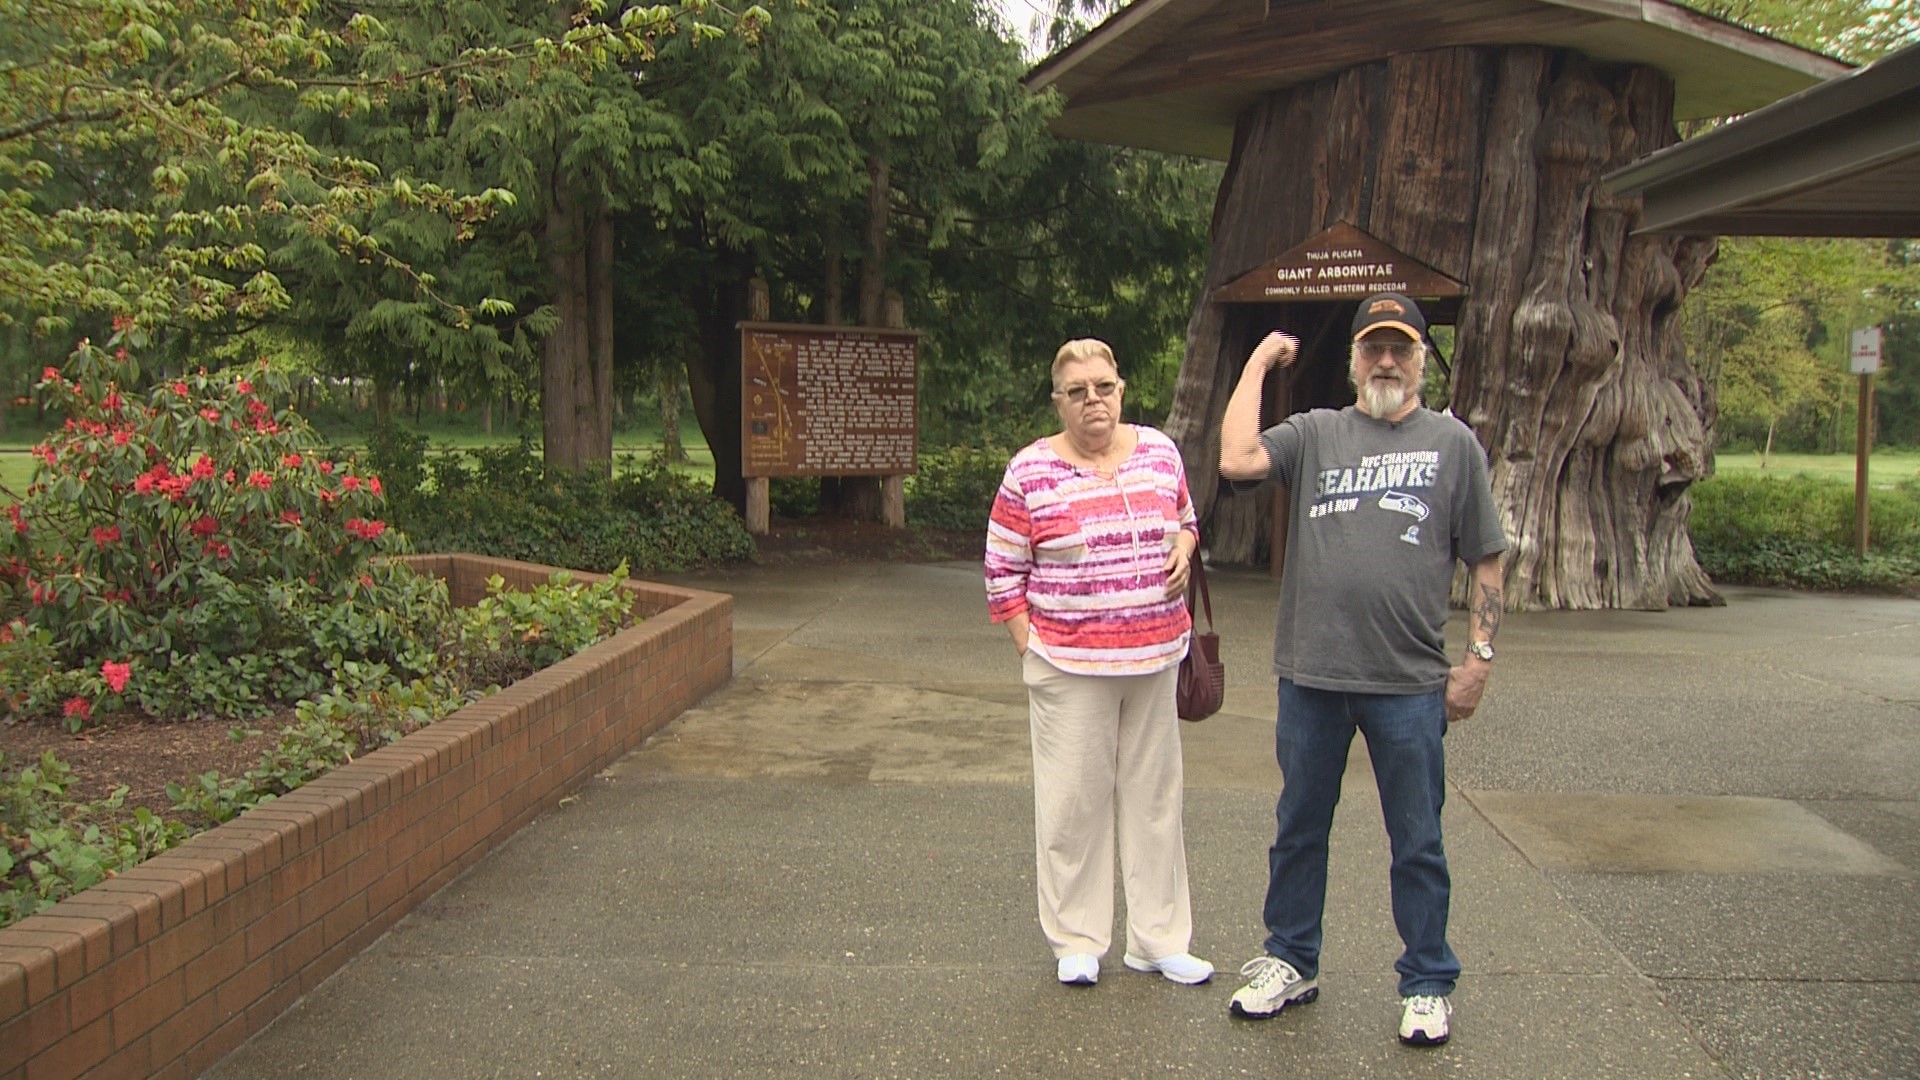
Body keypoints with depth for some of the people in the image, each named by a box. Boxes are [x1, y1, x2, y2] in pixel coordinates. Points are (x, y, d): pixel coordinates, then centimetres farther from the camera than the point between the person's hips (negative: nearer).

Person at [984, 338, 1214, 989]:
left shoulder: (1160, 451, 4)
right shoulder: (1030, 472, -7)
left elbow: (1185, 521, 20)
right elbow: (1003, 573, -3)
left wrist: (1183, 547, -3)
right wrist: (1030, 652, -6)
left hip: (1156, 659, 4)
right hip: (1070, 665, -4)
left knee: (1155, 796, 12)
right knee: (1074, 802, 4)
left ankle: (1158, 940, 25)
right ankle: (1076, 942, 20)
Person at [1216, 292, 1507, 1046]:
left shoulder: (1453, 443, 5)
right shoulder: (1314, 434, 6)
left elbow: (1485, 563, 6)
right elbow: (1237, 460, -13)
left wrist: (1479, 659, 0)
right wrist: (1257, 365, -4)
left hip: (1410, 685, -1)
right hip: (1310, 678, 2)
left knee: (1417, 843, 9)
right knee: (1299, 830, 15)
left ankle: (1427, 984, 26)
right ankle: (1291, 963, 32)